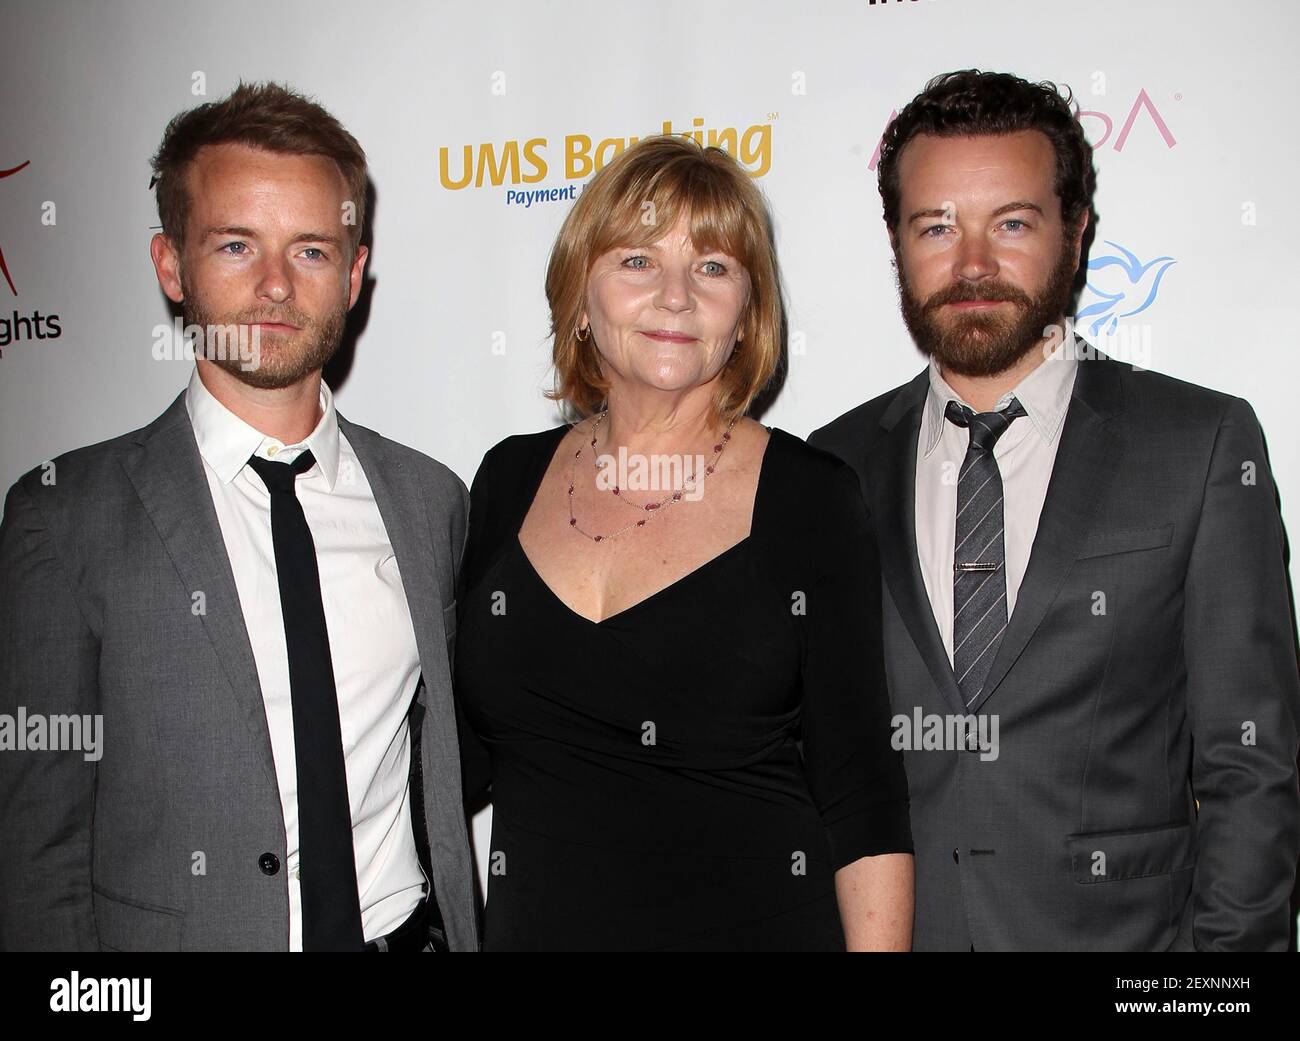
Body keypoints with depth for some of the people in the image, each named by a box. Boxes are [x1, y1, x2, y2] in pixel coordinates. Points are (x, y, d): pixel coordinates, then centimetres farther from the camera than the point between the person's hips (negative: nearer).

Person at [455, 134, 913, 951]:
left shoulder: (810, 498, -9)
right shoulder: (509, 480, 1)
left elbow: (864, 801, -8)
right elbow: (465, 747, 9)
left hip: (765, 924, -3)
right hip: (533, 925, 3)